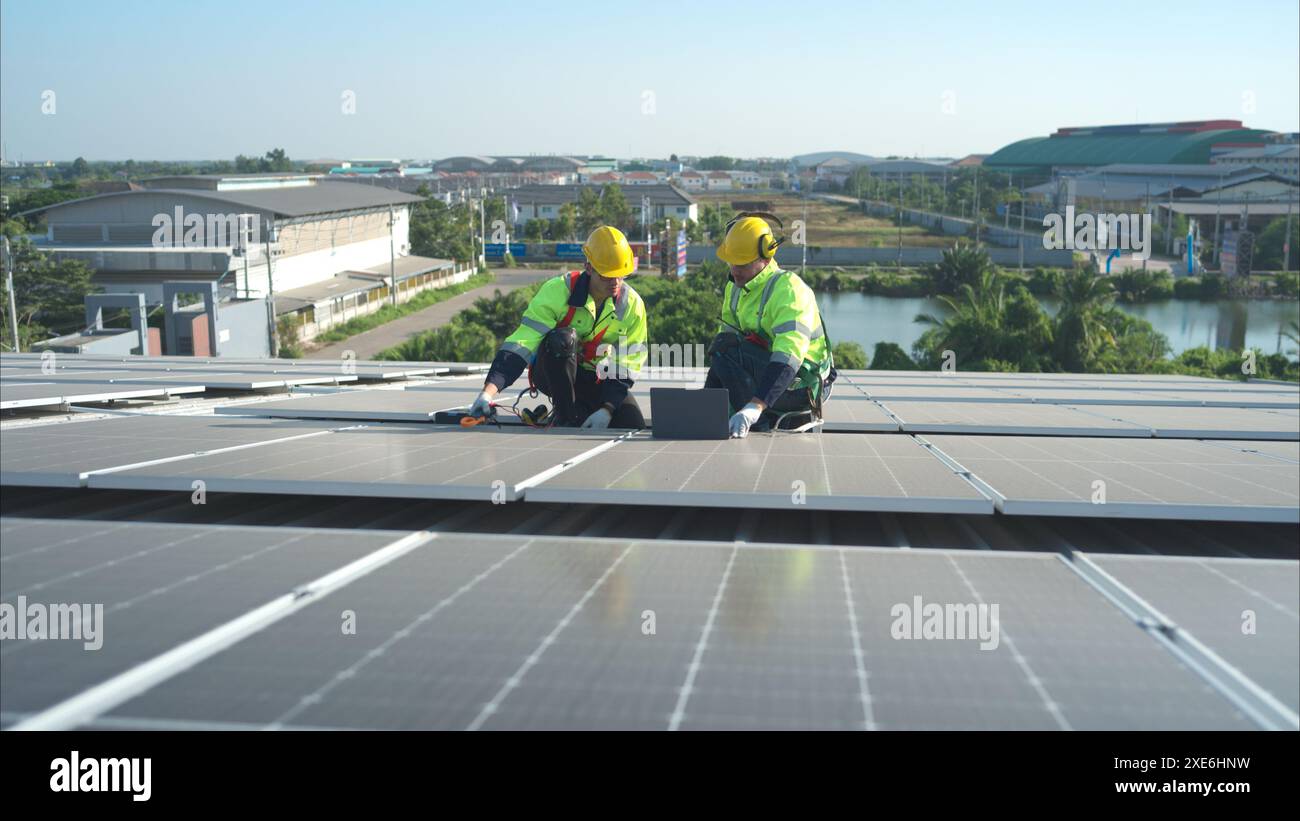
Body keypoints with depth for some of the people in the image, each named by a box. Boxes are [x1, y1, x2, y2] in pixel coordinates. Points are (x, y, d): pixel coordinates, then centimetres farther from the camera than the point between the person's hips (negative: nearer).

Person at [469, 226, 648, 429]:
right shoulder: (558, 290, -22)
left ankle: (581, 410, 9)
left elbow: (627, 366, -9)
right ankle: (564, 415, -20)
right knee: (563, 338, -37)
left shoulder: (632, 303, -11)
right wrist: (489, 391, -39)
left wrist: (606, 409, -23)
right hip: (551, 373, -3)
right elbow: (522, 342, -28)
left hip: (597, 380, 3)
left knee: (635, 427, -21)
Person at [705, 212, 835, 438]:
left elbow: (787, 358, -34)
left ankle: (760, 423, -13)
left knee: (725, 349, -23)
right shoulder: (735, 288, 5)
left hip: (801, 386, -9)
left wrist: (754, 407, -46)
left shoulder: (790, 290, -22)